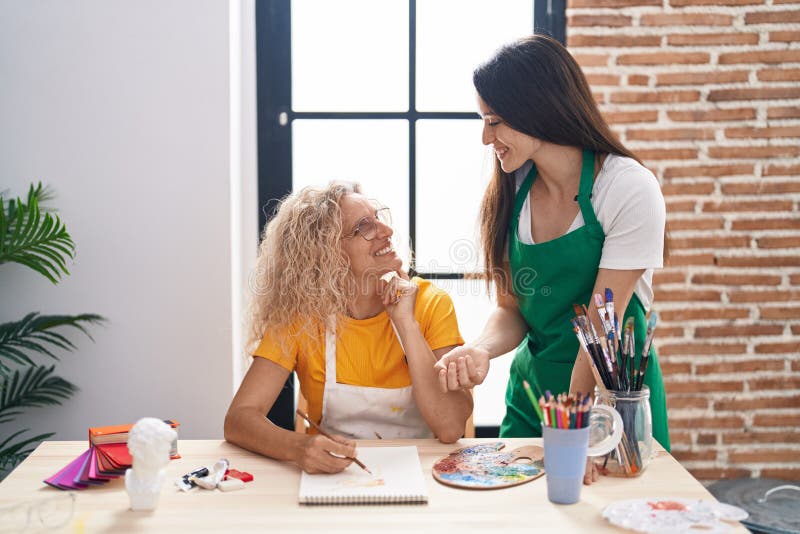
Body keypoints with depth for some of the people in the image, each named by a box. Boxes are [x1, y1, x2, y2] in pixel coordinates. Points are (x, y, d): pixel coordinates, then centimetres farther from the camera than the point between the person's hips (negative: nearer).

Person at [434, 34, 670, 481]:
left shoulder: (630, 189, -19)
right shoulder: (513, 191, -3)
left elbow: (601, 326, -21)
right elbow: (513, 308, 2)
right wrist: (481, 350, -19)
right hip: (531, 389, 5)